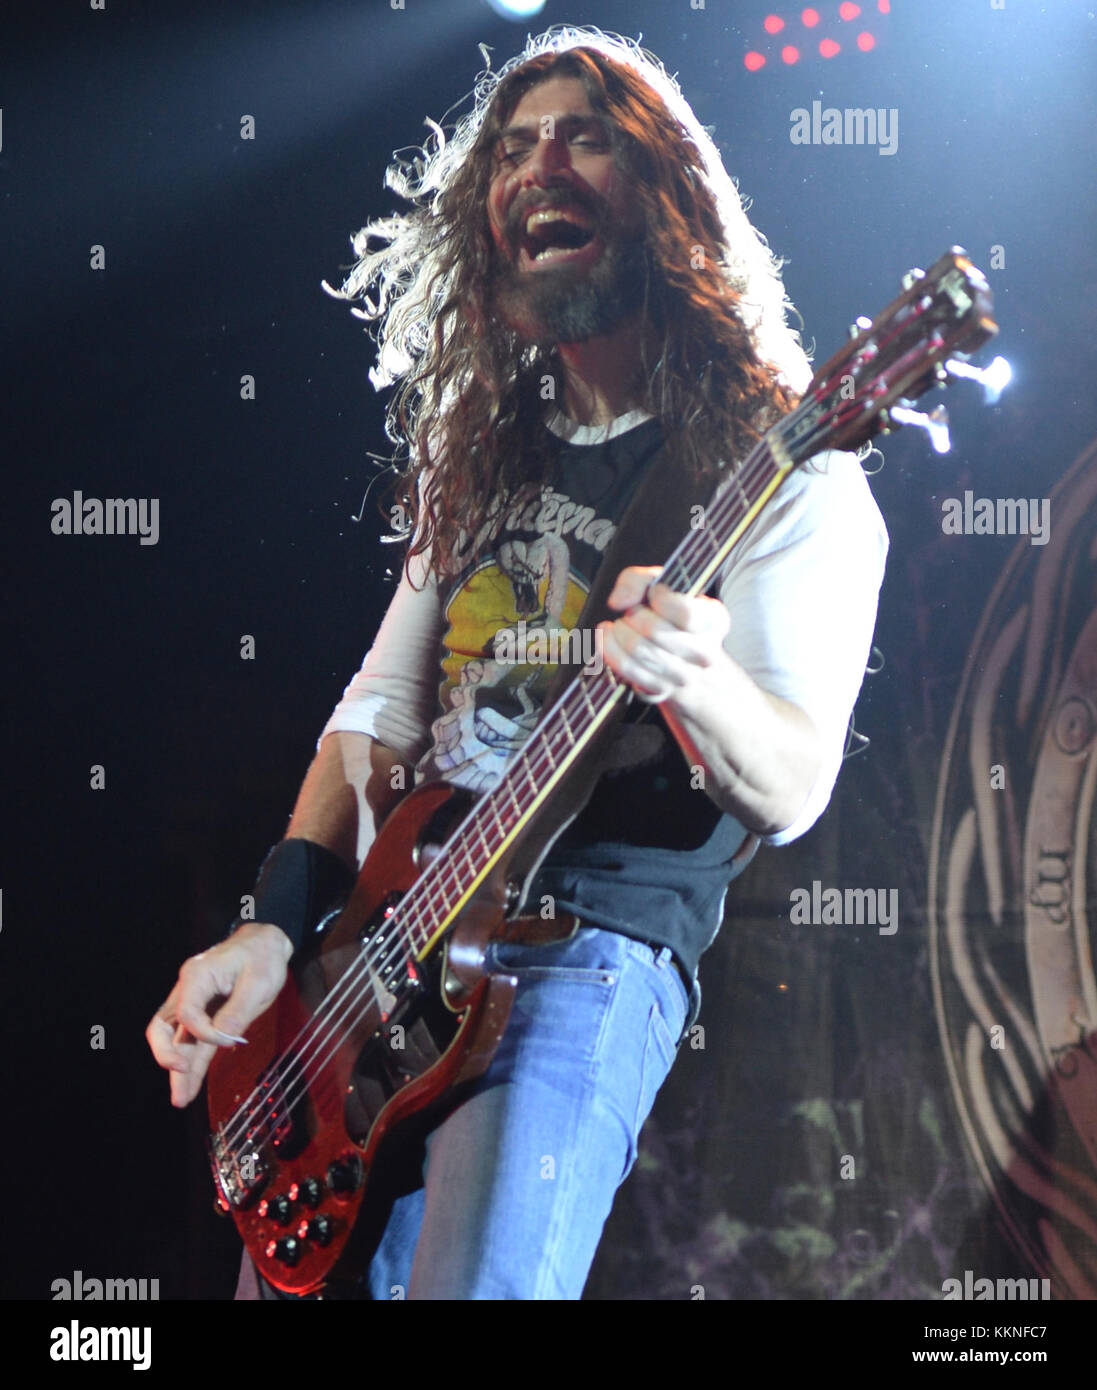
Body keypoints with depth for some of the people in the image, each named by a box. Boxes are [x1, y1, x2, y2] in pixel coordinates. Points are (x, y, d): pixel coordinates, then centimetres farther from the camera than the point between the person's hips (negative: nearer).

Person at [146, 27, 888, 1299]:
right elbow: (380, 709, 17)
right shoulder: (488, 452, 18)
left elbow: (793, 790, -12)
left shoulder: (785, 472, -3)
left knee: (471, 1278, -23)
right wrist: (276, 927, 3)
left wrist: (691, 674, -34)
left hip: (594, 945, -6)